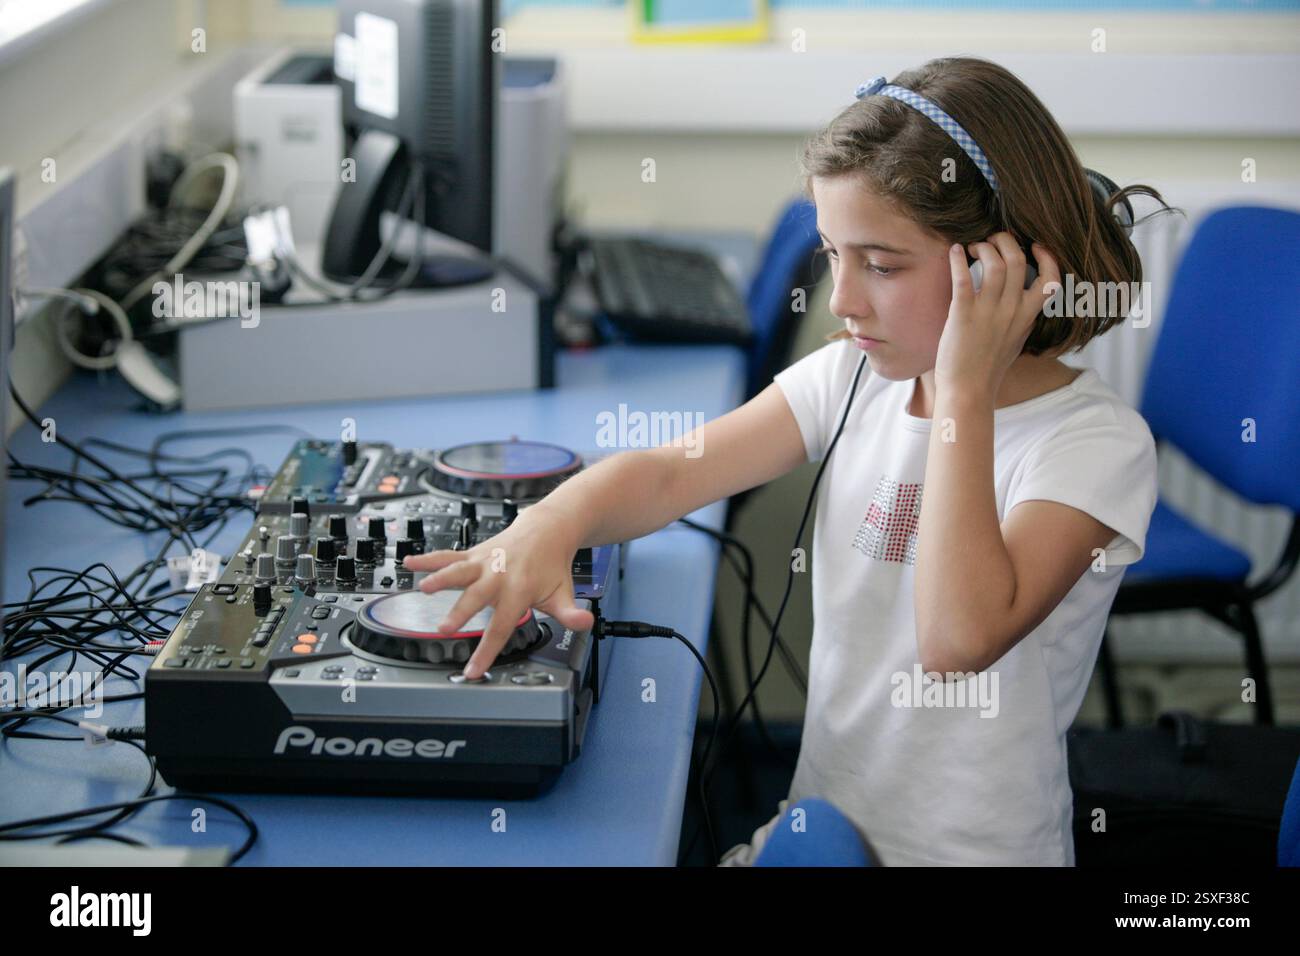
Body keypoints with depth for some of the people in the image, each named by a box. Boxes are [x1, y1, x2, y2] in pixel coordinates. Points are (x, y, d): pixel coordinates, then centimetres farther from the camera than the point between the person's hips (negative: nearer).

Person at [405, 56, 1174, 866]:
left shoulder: (1097, 442, -15)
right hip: (818, 827, 5)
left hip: (974, 852, -5)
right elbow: (671, 472, -4)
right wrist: (551, 523, -24)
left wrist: (965, 392, -24)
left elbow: (958, 637, -29)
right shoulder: (854, 376, 4)